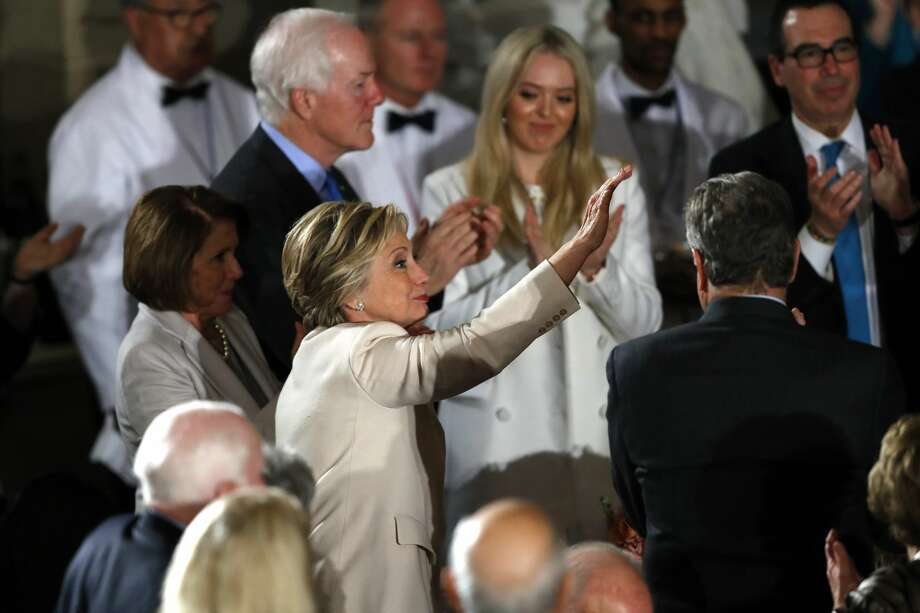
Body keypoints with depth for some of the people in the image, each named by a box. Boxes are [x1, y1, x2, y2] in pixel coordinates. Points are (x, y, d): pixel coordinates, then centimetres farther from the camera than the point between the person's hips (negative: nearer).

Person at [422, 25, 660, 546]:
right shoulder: (450, 191, 4)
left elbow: (646, 323, 6)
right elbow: (444, 328, -4)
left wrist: (595, 269, -13)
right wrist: (533, 272, -17)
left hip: (599, 438, 2)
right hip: (499, 440, -2)